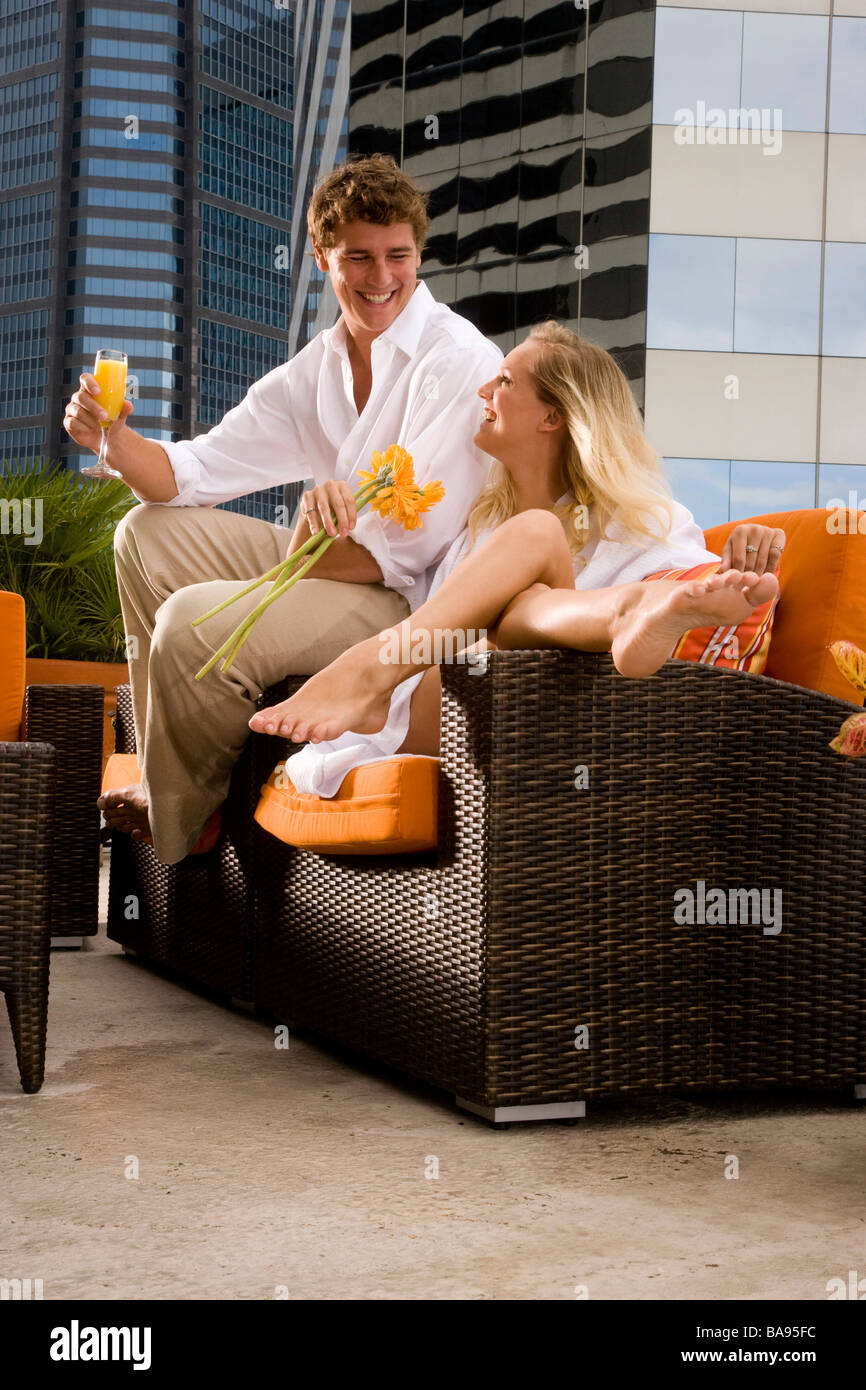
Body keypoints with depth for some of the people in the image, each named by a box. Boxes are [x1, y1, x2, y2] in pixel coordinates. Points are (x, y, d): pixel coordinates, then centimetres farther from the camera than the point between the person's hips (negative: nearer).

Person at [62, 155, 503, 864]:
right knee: (150, 533, 10)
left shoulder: (458, 362, -18)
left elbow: (407, 545, -23)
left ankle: (182, 825, 3)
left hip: (417, 599, -9)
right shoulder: (318, 367, 9)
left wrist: (257, 586, -19)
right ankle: (165, 772, 12)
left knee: (194, 622, -24)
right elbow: (194, 474, 9)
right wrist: (115, 439, -13)